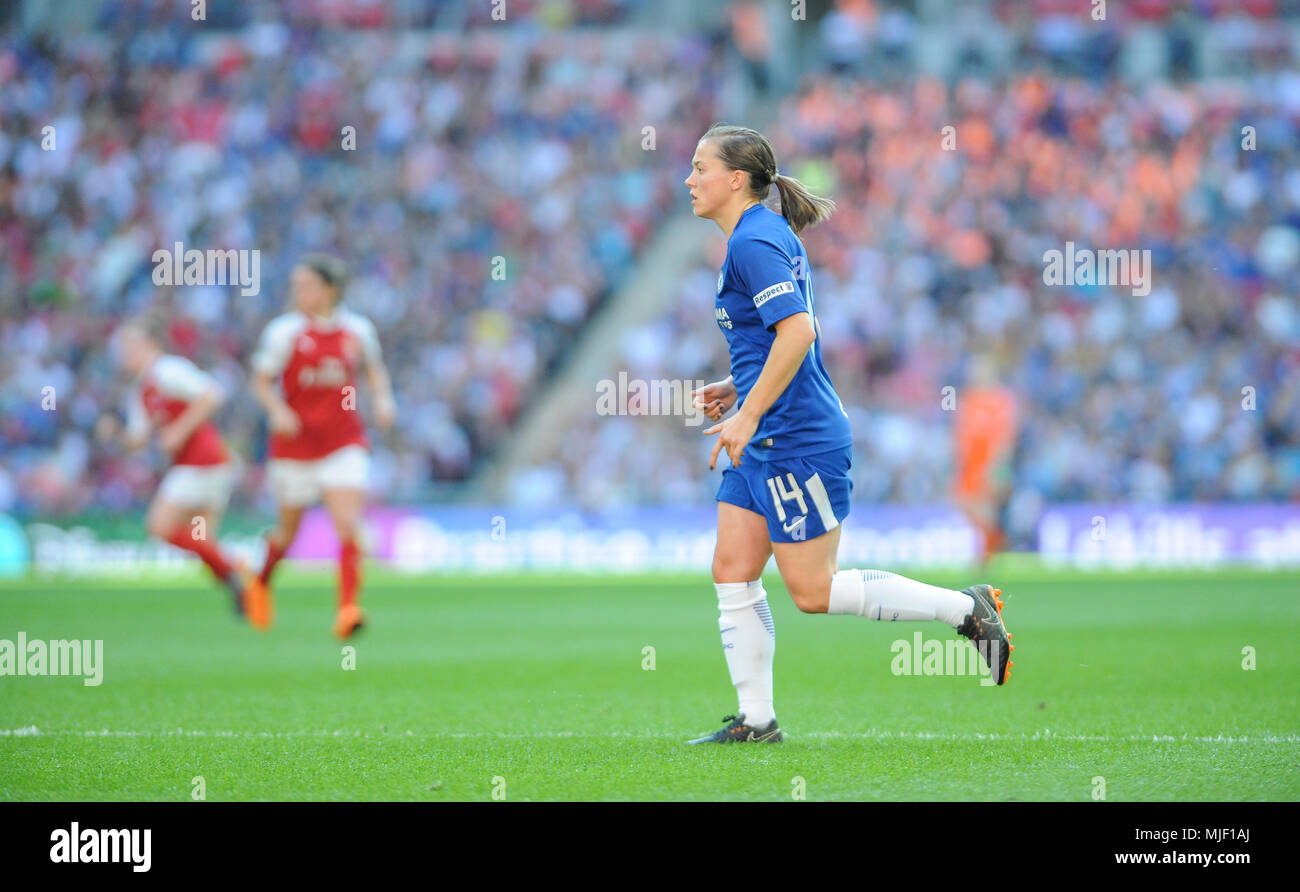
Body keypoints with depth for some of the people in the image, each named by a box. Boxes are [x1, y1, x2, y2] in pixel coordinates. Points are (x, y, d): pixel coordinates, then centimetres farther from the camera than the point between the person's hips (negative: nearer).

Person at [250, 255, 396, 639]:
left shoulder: (358, 330, 1)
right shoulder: (284, 331, -7)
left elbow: (375, 368, 19)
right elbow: (262, 381, -1)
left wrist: (383, 399, 1)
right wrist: (277, 410, -19)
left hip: (344, 445, 1)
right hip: (295, 444, -1)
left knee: (348, 525, -16)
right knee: (289, 531, 11)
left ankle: (348, 610, -18)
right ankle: (262, 579, 42)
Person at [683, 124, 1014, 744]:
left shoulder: (754, 242, -15)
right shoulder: (766, 235, 16)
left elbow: (798, 331, -26)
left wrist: (749, 414, -24)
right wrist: (735, 388, 16)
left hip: (798, 442, -10)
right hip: (766, 444, 10)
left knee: (813, 591, -5)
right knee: (732, 575, 6)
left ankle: (967, 610, 2)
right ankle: (755, 721, 9)